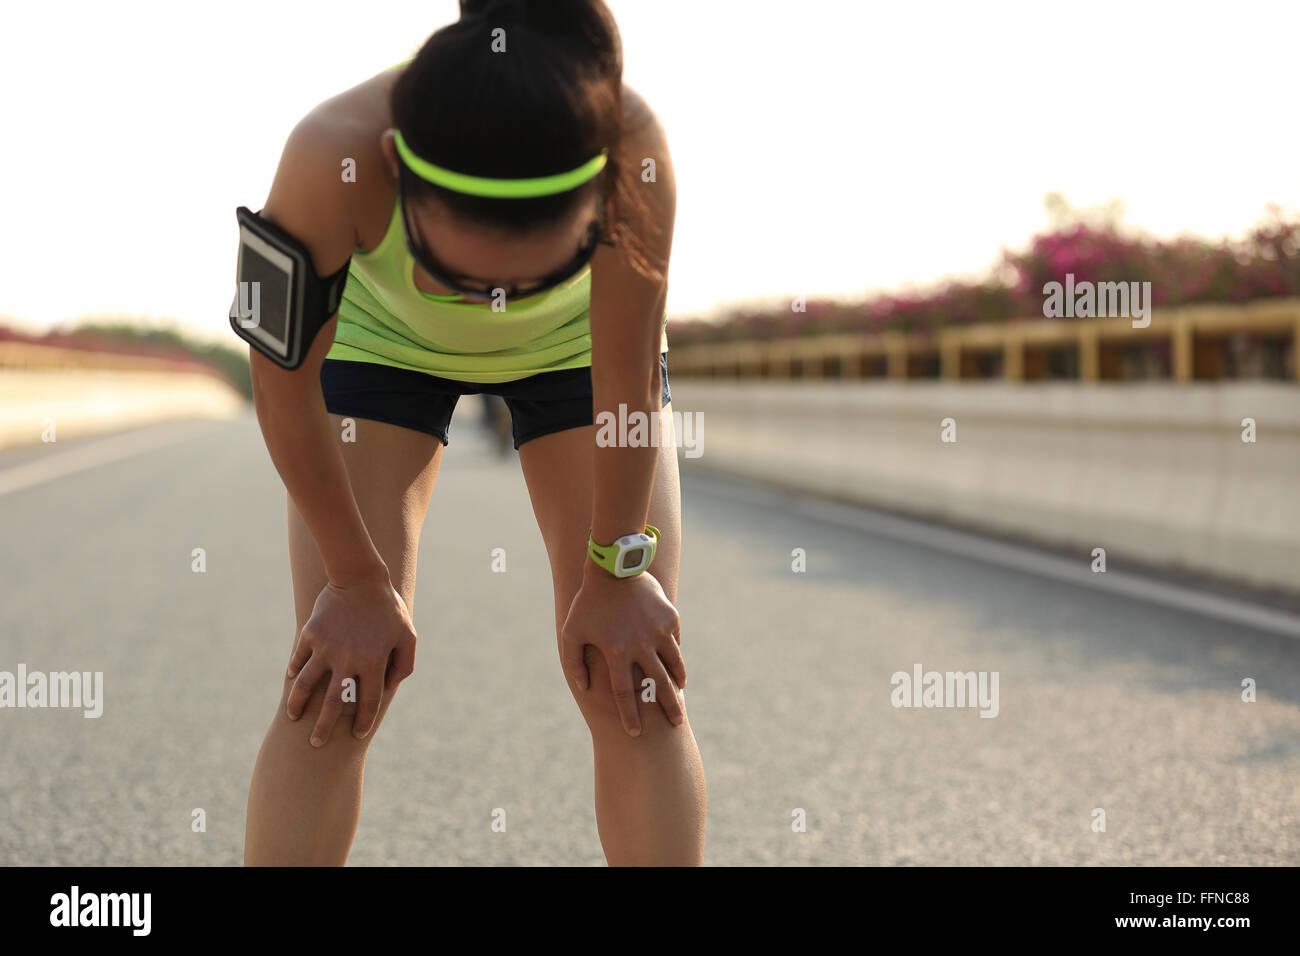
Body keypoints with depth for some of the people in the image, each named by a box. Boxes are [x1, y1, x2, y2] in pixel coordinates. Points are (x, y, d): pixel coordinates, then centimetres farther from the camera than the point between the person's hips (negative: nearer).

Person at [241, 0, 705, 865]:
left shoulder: (633, 149, -42)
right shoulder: (332, 158, -42)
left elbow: (630, 390, -25)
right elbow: (286, 393, -24)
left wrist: (615, 572, -12)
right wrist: (358, 582, -12)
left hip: (576, 342, 0)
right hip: (382, 336, 0)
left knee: (635, 684, -5)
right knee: (331, 693, -7)